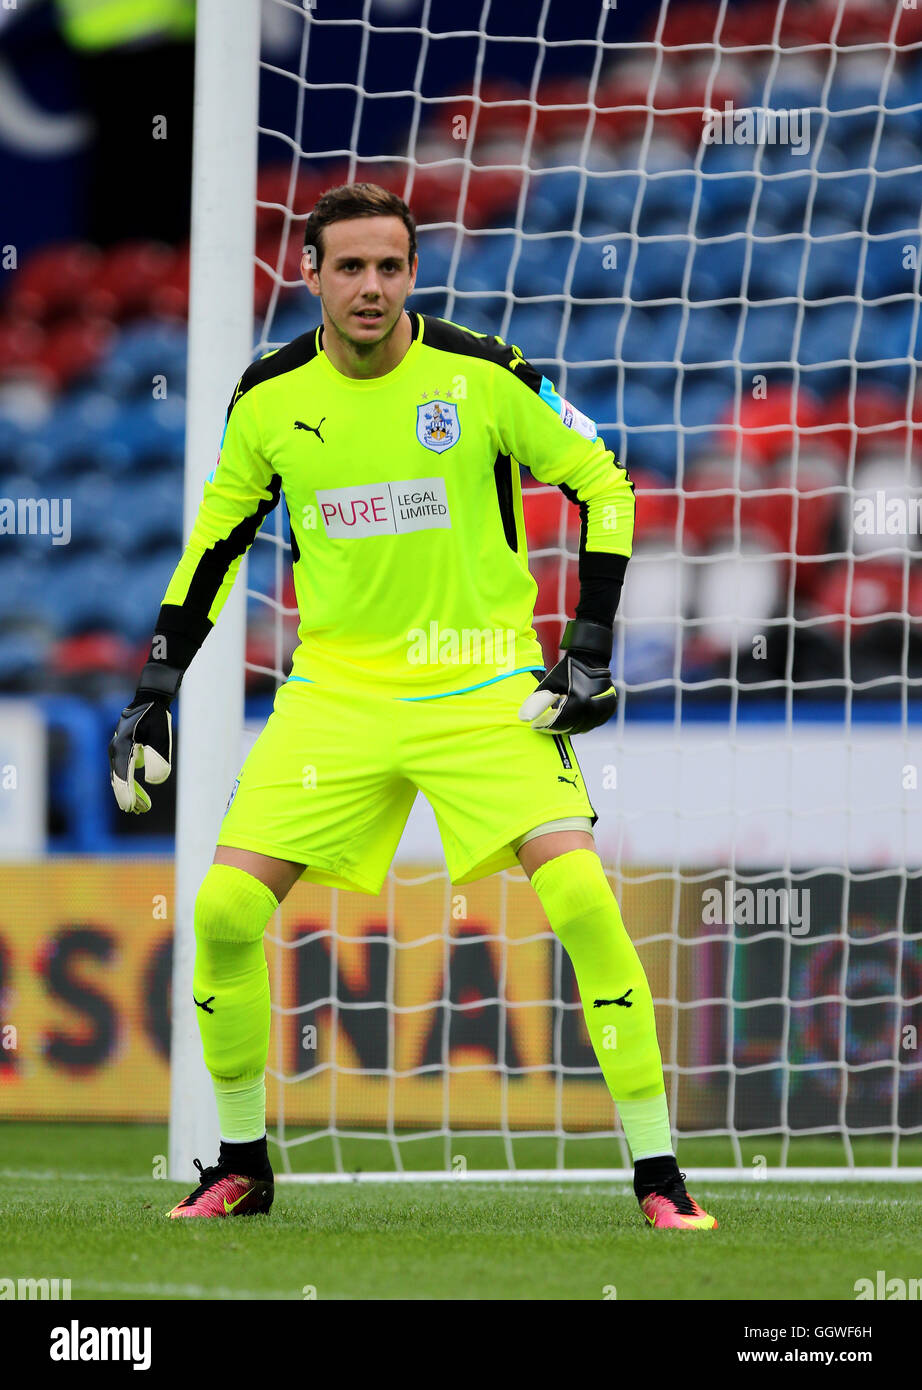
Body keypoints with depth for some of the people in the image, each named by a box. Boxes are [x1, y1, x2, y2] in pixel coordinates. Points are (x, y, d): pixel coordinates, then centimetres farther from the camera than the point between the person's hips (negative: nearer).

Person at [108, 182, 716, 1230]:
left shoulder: (484, 375, -9)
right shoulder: (270, 398, 0)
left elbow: (603, 486, 1)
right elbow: (215, 537, 14)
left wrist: (589, 651, -5)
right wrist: (155, 695, 11)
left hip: (485, 689, -3)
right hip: (337, 690, 3)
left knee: (582, 898, -20)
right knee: (225, 909, -8)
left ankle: (657, 1175, -10)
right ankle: (241, 1165, 13)